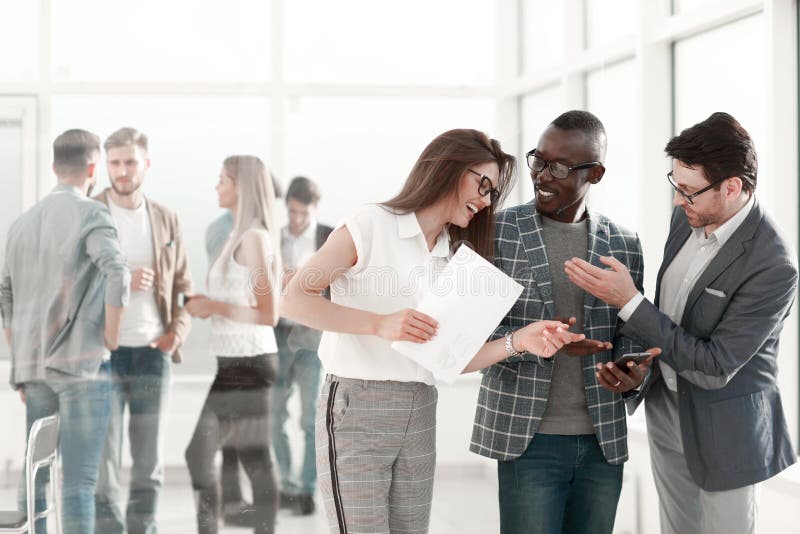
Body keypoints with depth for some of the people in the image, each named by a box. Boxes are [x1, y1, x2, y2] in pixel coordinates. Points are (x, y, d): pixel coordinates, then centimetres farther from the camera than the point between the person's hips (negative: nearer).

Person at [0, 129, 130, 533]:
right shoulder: (91, 215, -6)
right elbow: (117, 274, -23)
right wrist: (110, 337, -11)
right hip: (81, 363, -6)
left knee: (35, 476, 12)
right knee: (79, 480, -6)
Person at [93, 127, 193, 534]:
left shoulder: (167, 221, 10)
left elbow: (183, 286, 14)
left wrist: (177, 332, -2)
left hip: (153, 354, 3)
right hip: (102, 353, -3)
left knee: (149, 463, 8)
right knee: (103, 459, -3)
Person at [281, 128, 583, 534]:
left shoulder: (454, 256, 14)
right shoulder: (371, 226, -5)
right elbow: (294, 300, -12)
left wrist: (518, 341, -7)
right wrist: (379, 324, -21)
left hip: (419, 416, 6)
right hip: (356, 408, -6)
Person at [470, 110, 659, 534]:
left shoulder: (624, 245, 6)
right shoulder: (498, 233, -3)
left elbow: (628, 333, 11)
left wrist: (631, 366, -13)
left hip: (603, 440, 3)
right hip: (528, 438, -3)